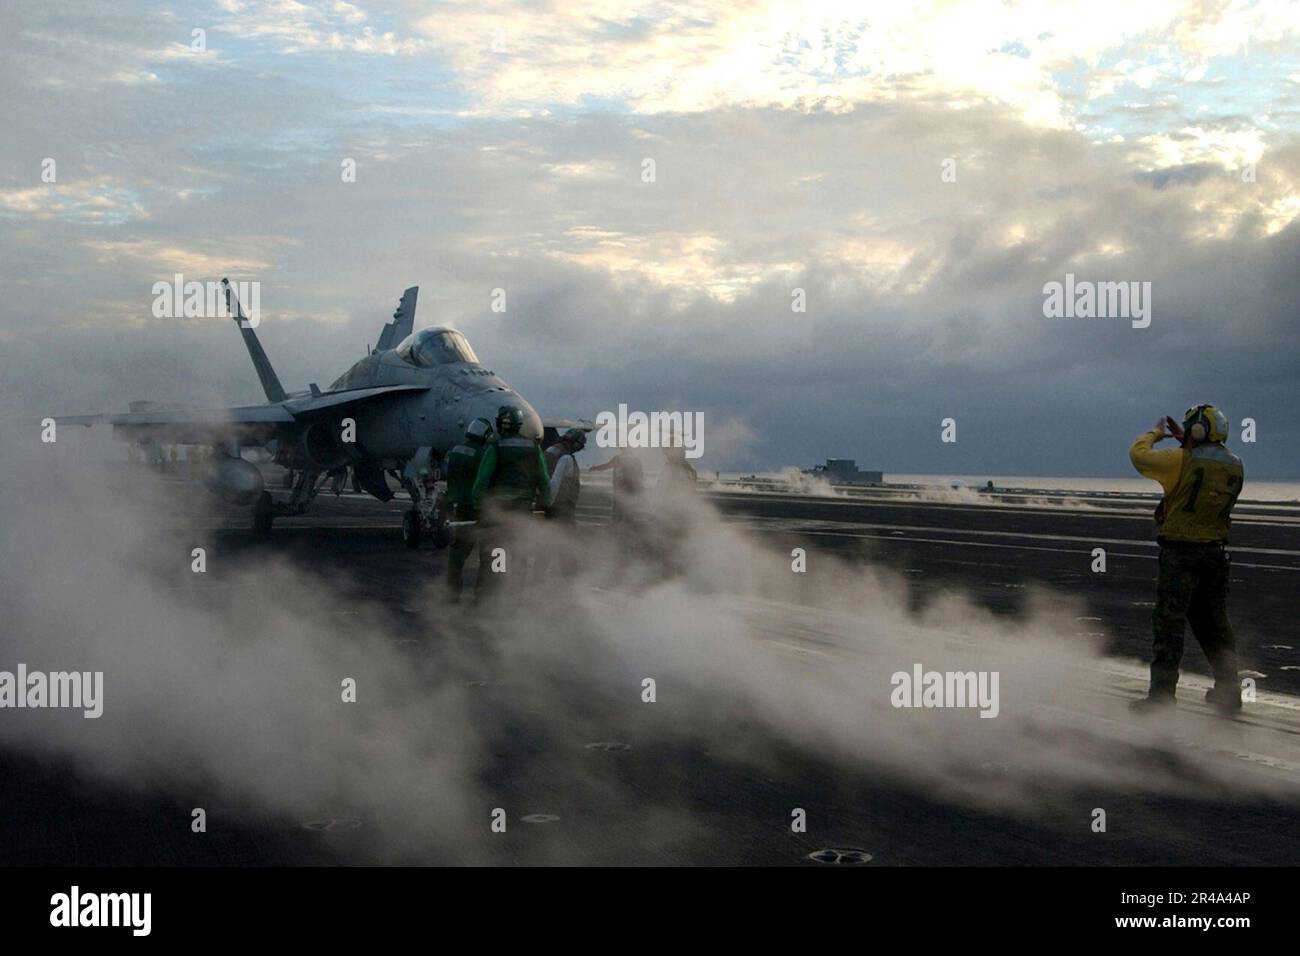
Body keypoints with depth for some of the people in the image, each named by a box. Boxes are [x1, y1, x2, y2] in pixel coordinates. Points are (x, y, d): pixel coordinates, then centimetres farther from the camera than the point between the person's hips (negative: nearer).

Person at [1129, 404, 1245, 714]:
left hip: (1180, 552, -6)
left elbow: (1138, 454, -7)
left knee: (1168, 623, -3)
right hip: (1215, 553, 6)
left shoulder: (1181, 461, -15)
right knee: (1214, 622, 17)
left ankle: (1162, 694, -5)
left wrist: (1156, 433, 11)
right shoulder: (1235, 467, 4)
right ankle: (1229, 691, 23)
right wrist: (1186, 442, 26)